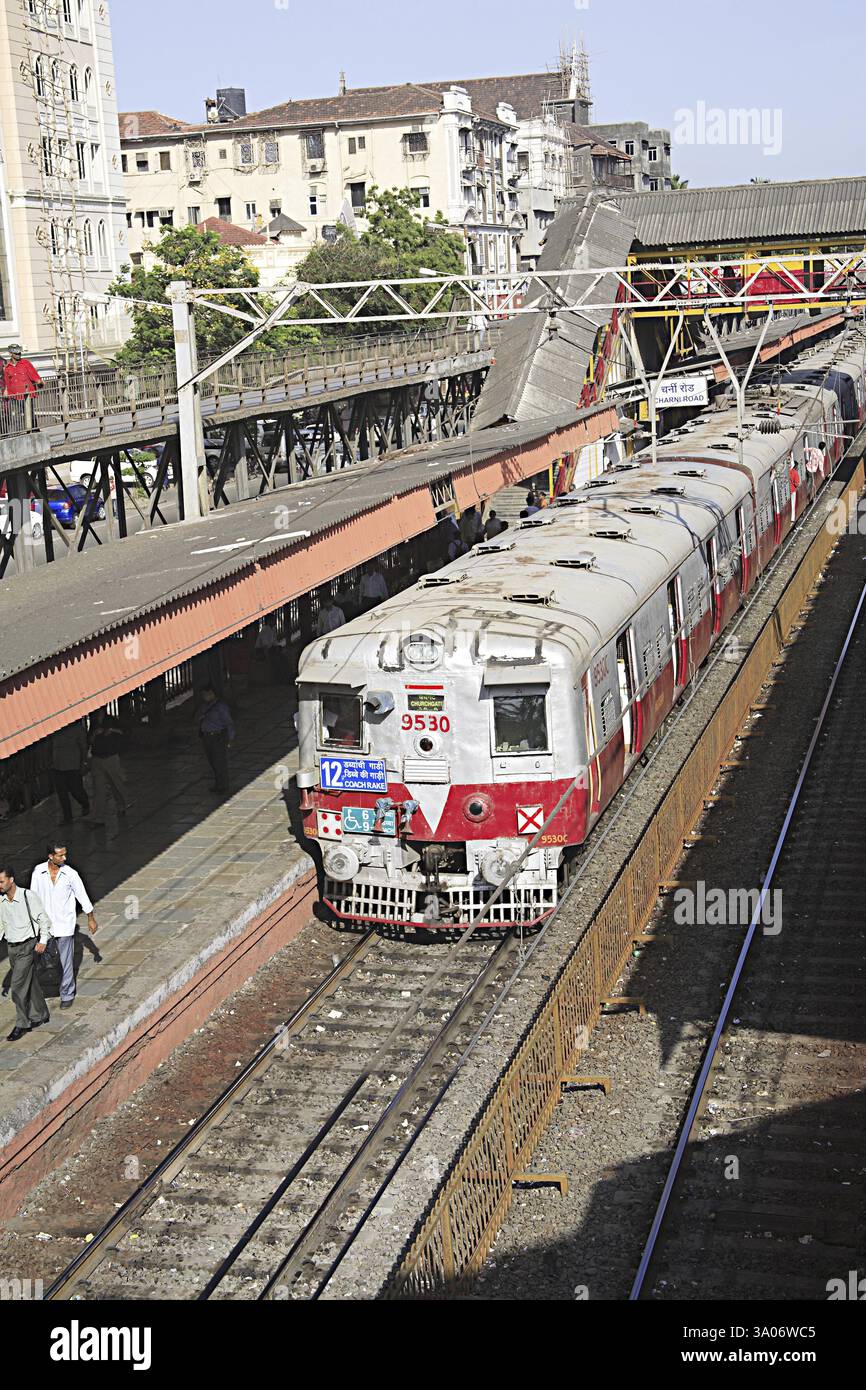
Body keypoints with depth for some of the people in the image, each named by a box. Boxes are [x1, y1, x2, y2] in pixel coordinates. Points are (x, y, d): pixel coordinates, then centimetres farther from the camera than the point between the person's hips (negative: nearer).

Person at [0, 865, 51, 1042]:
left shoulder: (27, 897, -18)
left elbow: (44, 919, -10)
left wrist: (43, 941, -13)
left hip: (27, 947, -5)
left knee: (18, 986, -10)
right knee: (30, 983, 17)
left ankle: (21, 1025, 0)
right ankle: (41, 1016, 32)